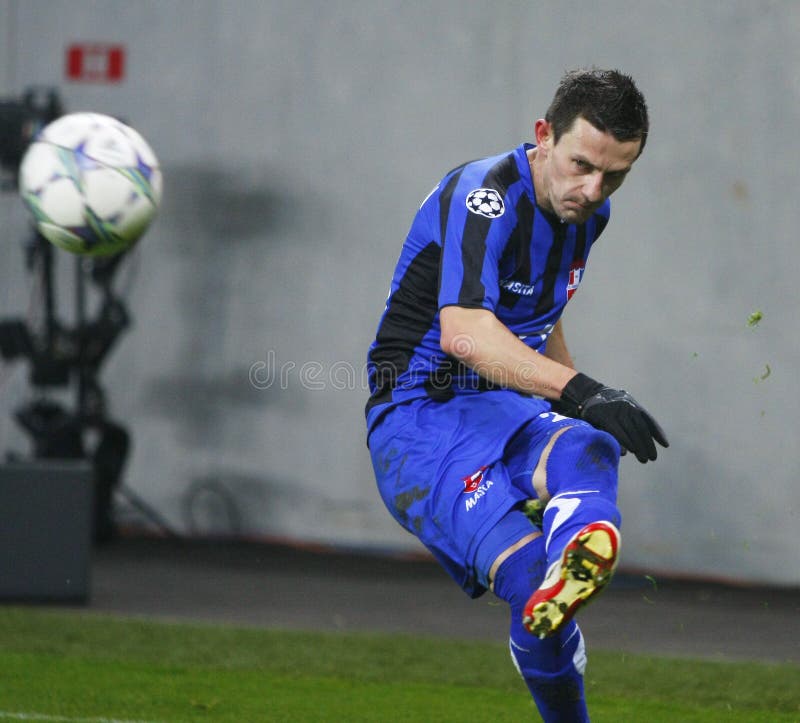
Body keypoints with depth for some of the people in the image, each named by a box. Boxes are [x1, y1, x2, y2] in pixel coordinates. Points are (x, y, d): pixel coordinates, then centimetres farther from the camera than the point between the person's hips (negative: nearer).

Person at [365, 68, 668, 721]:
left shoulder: (587, 210, 10)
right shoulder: (484, 199, -18)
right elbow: (463, 331, -35)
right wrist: (578, 390, -47)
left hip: (504, 411, 5)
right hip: (417, 417, -5)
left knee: (584, 453, -34)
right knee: (527, 571, -30)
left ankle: (575, 574, -66)